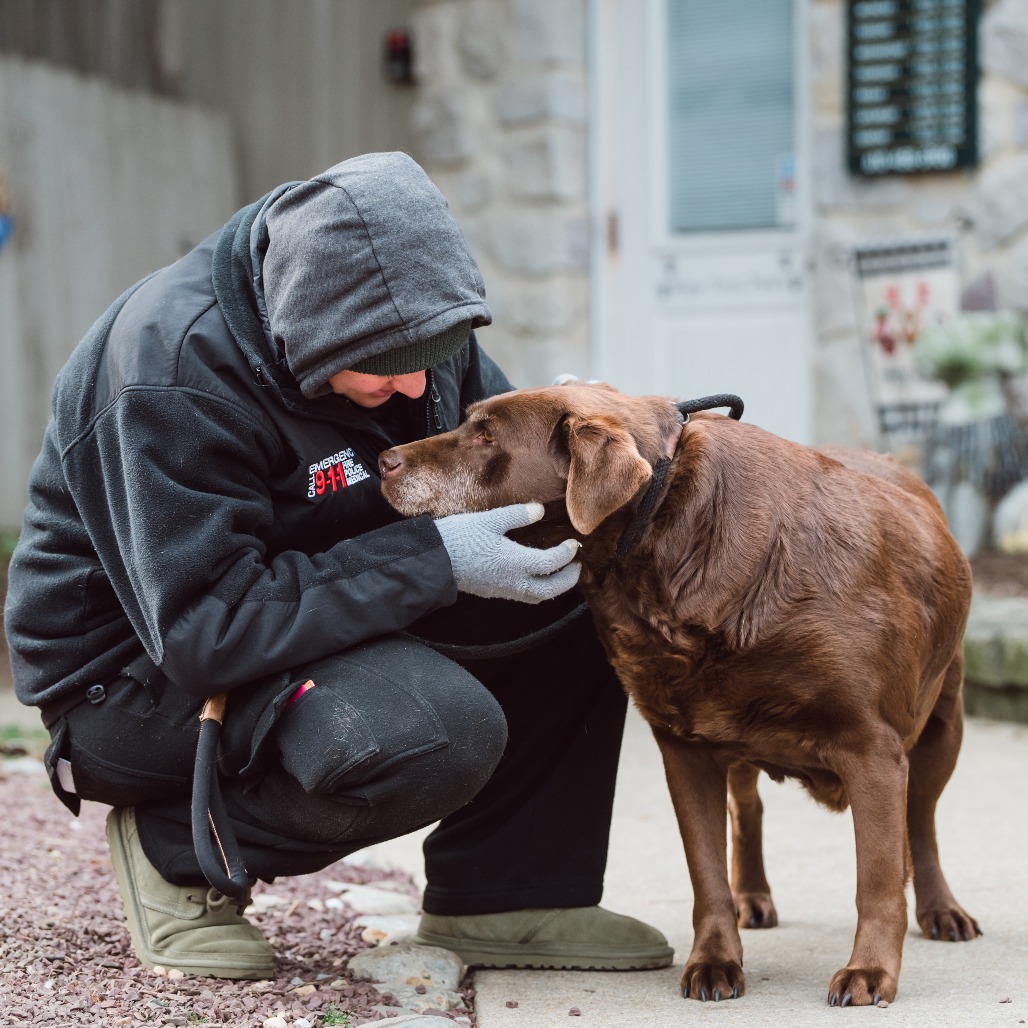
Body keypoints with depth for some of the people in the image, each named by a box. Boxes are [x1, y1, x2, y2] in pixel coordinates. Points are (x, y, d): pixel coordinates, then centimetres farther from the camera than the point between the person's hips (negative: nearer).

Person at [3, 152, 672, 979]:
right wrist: (434, 562, -34)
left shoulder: (395, 318, -6)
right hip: (141, 665, -8)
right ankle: (177, 848, -9)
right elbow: (205, 630, -33)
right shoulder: (174, 370, -30)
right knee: (436, 731, -34)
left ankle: (502, 894, -1)